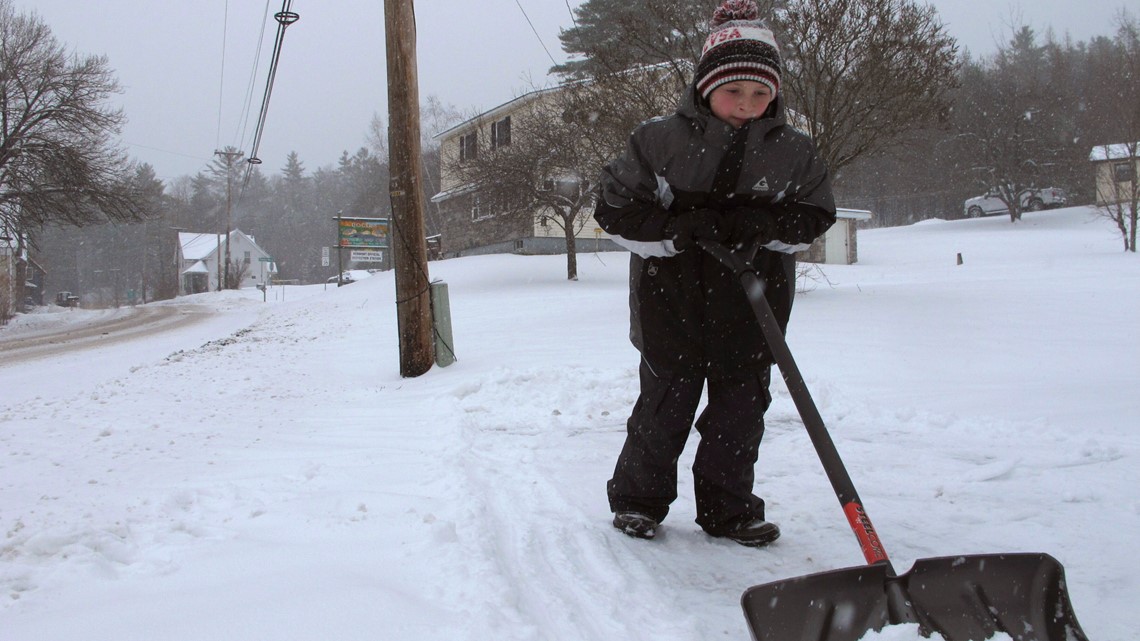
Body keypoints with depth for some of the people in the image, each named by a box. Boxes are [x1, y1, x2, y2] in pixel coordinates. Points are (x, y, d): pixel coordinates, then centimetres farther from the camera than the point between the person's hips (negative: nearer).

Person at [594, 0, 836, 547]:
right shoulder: (658, 141, -9)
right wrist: (680, 229, -22)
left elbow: (816, 215, 5)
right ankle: (638, 497, 26)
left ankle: (728, 508, 25)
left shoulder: (793, 152, -2)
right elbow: (614, 208, -7)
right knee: (666, 404, 7)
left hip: (752, 308, 3)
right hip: (672, 302, -2)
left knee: (742, 408, 8)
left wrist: (763, 224, -17)